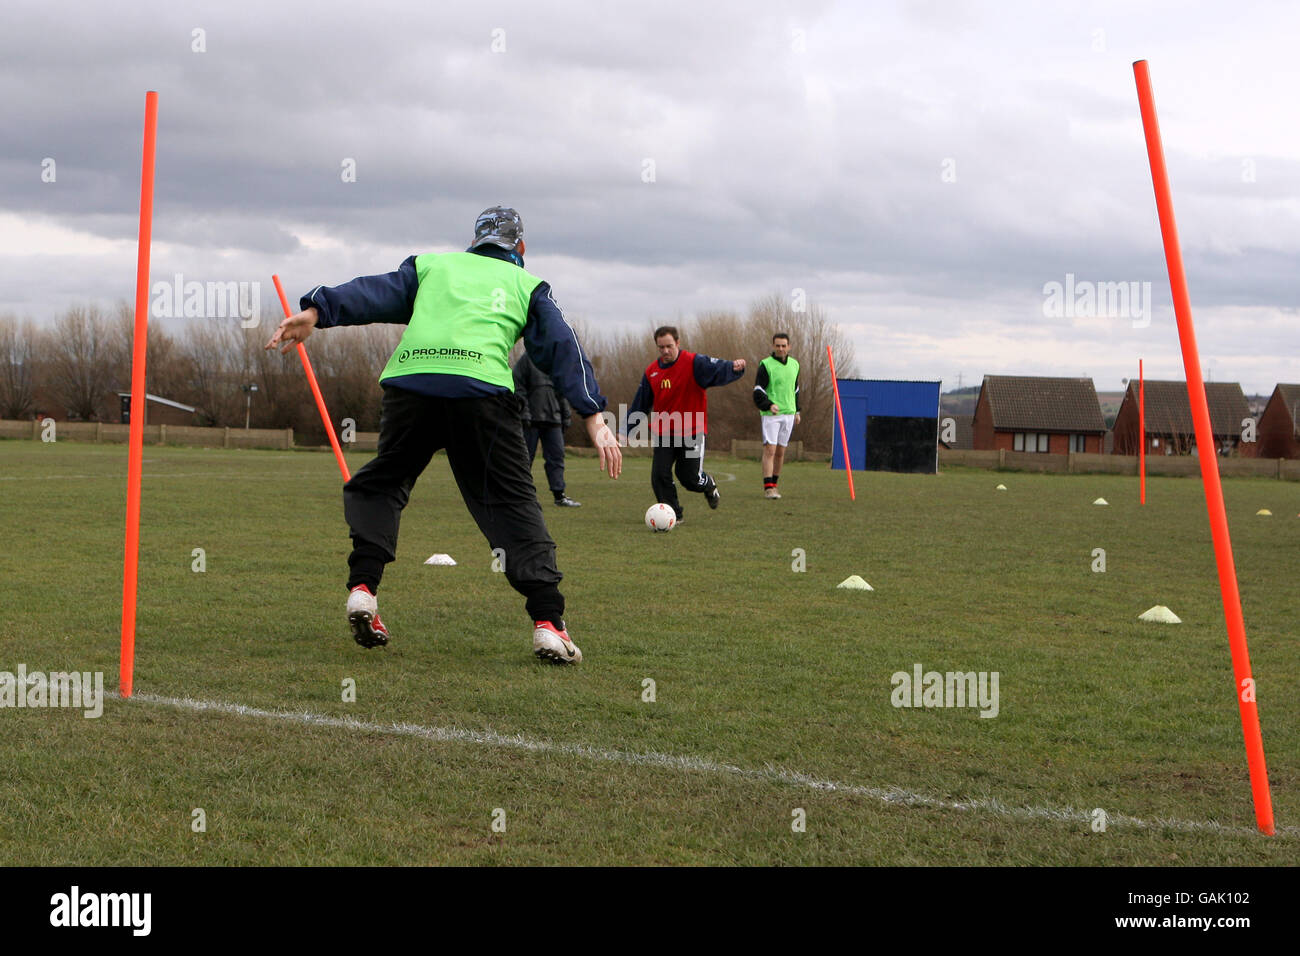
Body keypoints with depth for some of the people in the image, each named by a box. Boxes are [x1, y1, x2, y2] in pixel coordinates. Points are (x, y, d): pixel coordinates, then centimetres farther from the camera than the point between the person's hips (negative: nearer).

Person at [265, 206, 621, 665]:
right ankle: (547, 620, -7)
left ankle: (362, 585, 4)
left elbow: (375, 292, 15)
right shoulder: (527, 285, 26)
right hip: (482, 385, -1)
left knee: (380, 482, 21)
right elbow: (561, 347, 16)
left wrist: (316, 311, 3)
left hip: (410, 381, 1)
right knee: (512, 502, 3)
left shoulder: (432, 264, 30)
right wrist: (593, 415, 9)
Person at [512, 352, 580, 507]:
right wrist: (524, 412, -17)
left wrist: (566, 417, 16)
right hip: (532, 419, -5)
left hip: (553, 418, 5)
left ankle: (559, 495, -1)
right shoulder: (526, 359, -2)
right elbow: (518, 387, -8)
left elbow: (562, 393, 21)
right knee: (526, 456, 0)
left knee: (557, 455, -1)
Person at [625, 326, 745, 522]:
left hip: (692, 433, -4)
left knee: (690, 479, -2)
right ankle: (673, 514, 6)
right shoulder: (651, 371, 7)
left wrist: (734, 367, -48)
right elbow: (639, 405, 16)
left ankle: (709, 485, 34)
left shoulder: (693, 363, -9)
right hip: (663, 435, 4)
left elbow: (718, 369, -25)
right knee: (659, 476, -9)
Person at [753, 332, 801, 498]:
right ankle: (768, 487, -16)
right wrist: (769, 405, -27)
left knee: (781, 452, 8)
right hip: (771, 414, -6)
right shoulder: (766, 365, -7)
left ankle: (774, 484, 18)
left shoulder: (794, 365, 12)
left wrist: (796, 411, 23)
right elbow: (758, 391, -11)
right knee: (770, 449, -13)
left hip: (788, 414, 6)